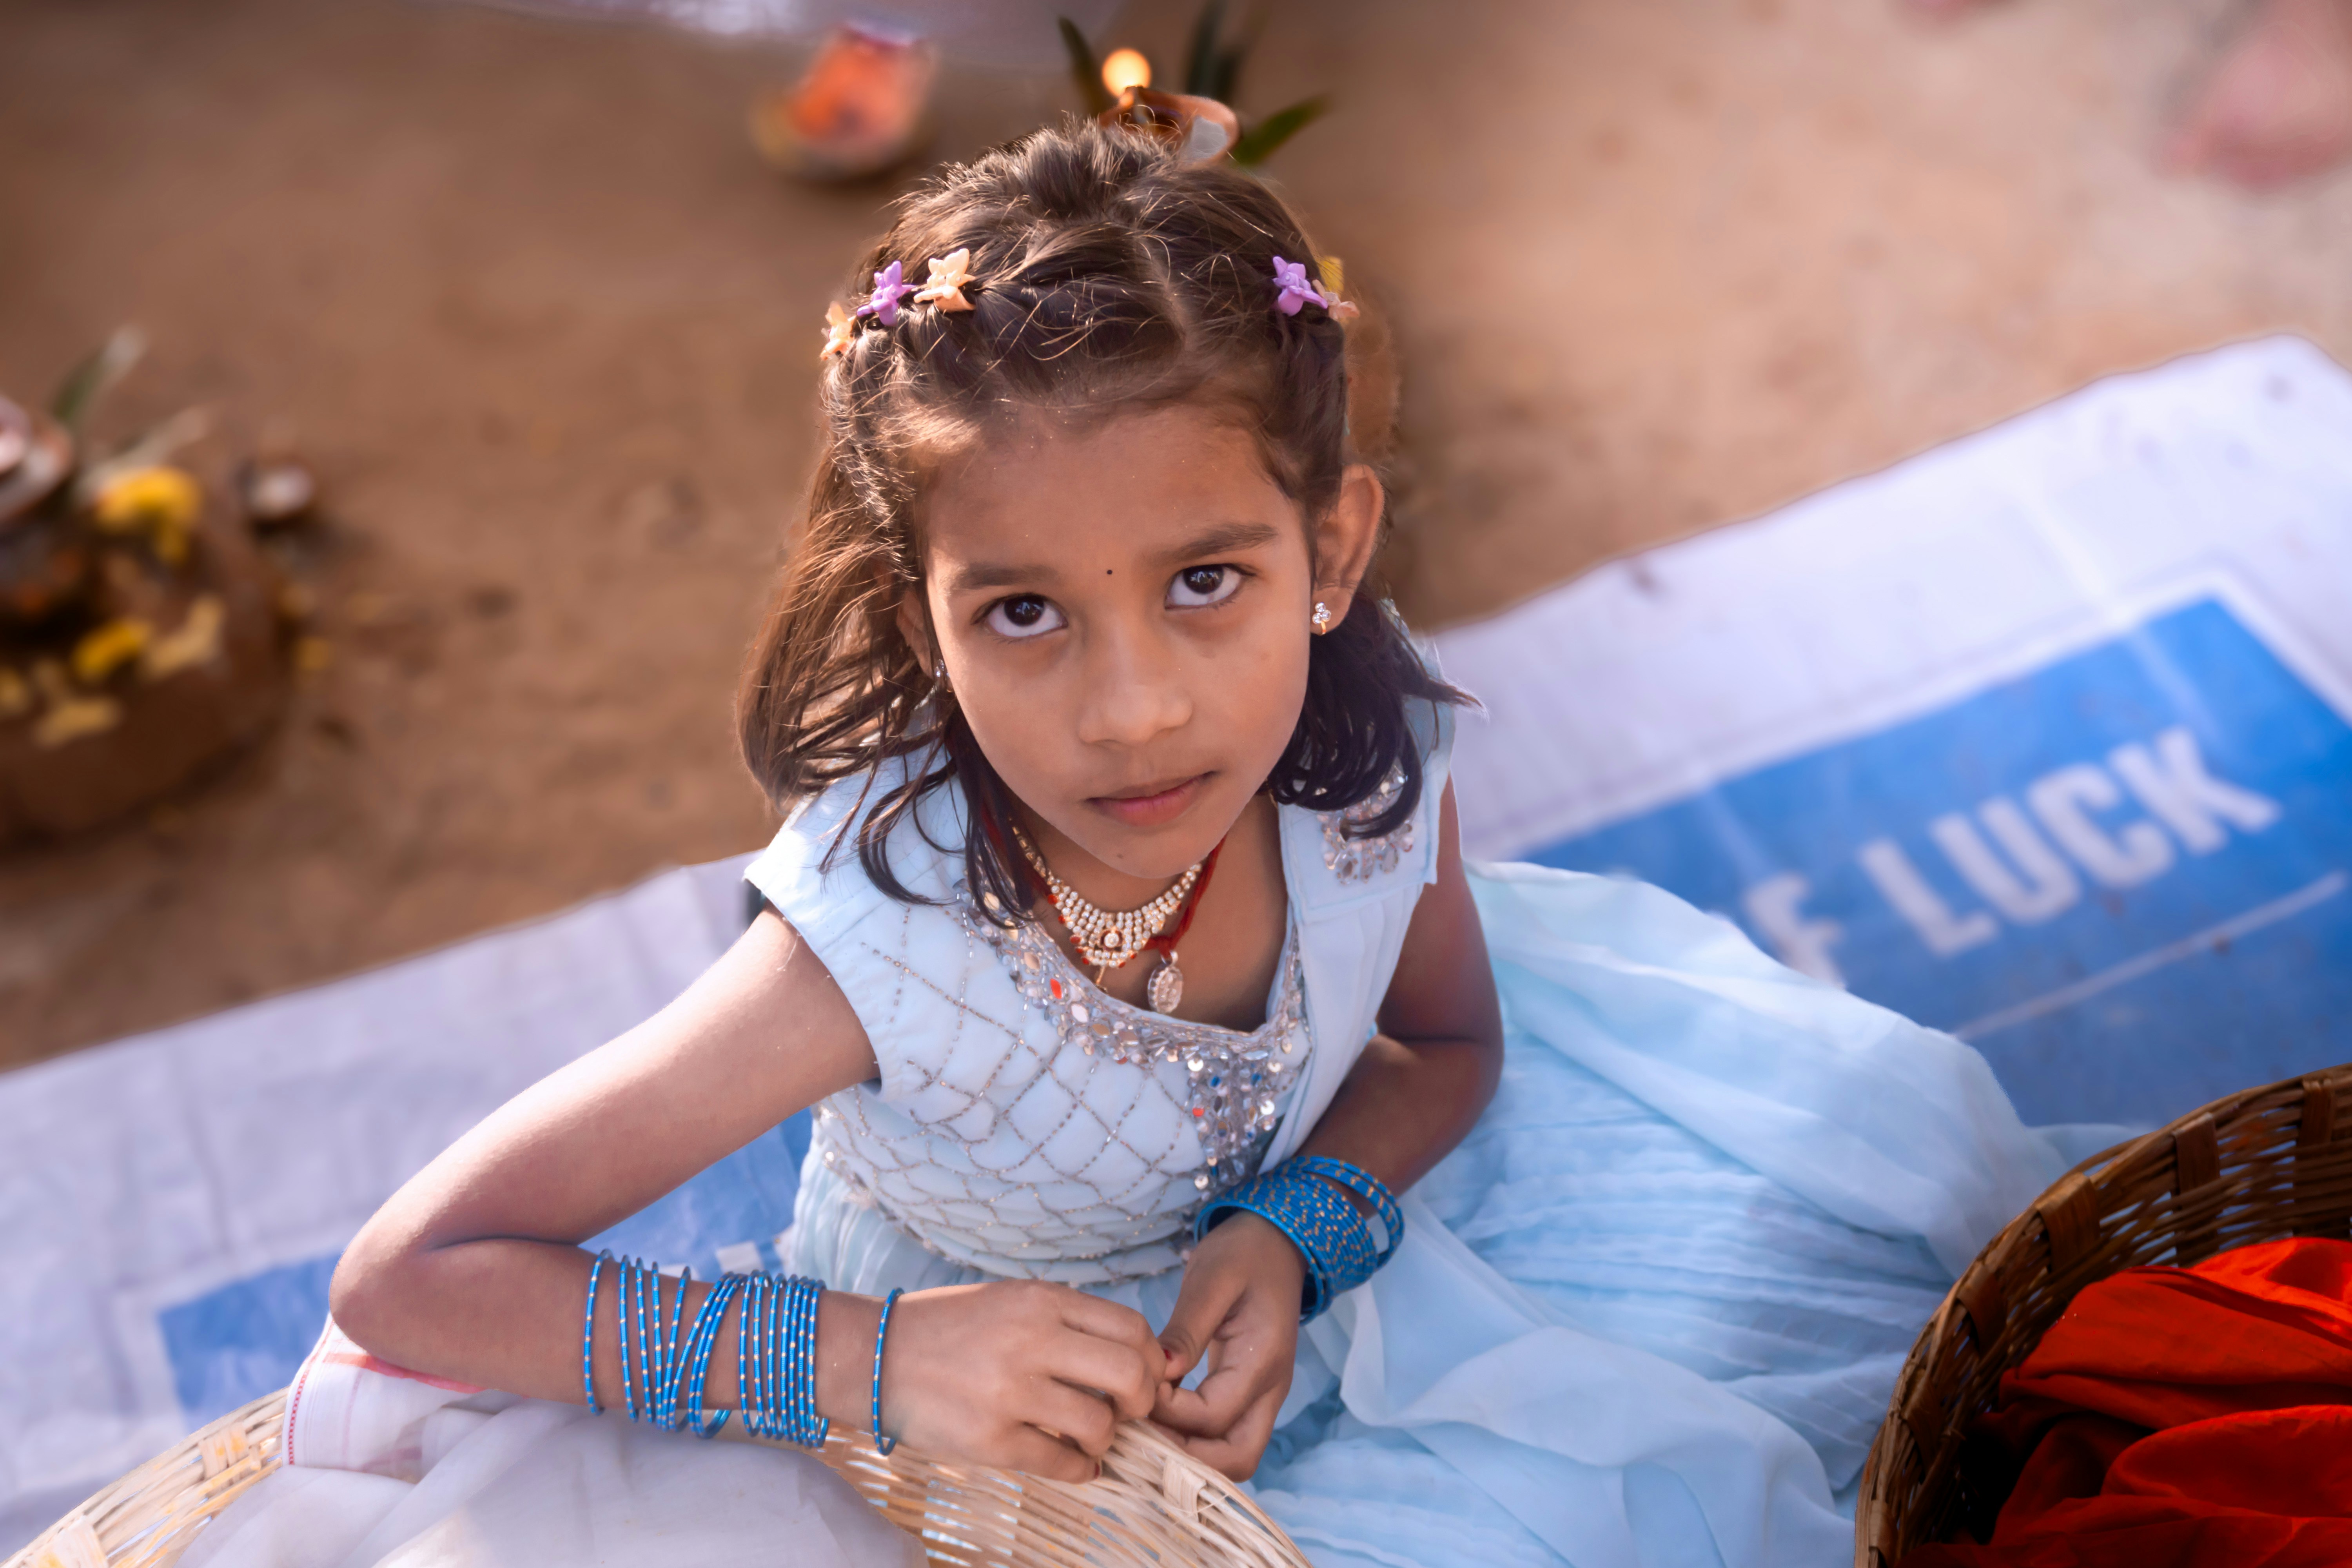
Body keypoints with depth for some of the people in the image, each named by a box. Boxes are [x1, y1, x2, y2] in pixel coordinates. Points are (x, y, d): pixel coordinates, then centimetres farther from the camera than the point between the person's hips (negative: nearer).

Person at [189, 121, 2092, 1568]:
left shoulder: (1370, 769, -25)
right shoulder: (882, 942, -36)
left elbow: (1448, 1047, -3)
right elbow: (402, 1277, -29)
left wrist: (1292, 1231, -23)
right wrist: (865, 1353, -37)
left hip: (1262, 1255, 4)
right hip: (975, 1411, -3)